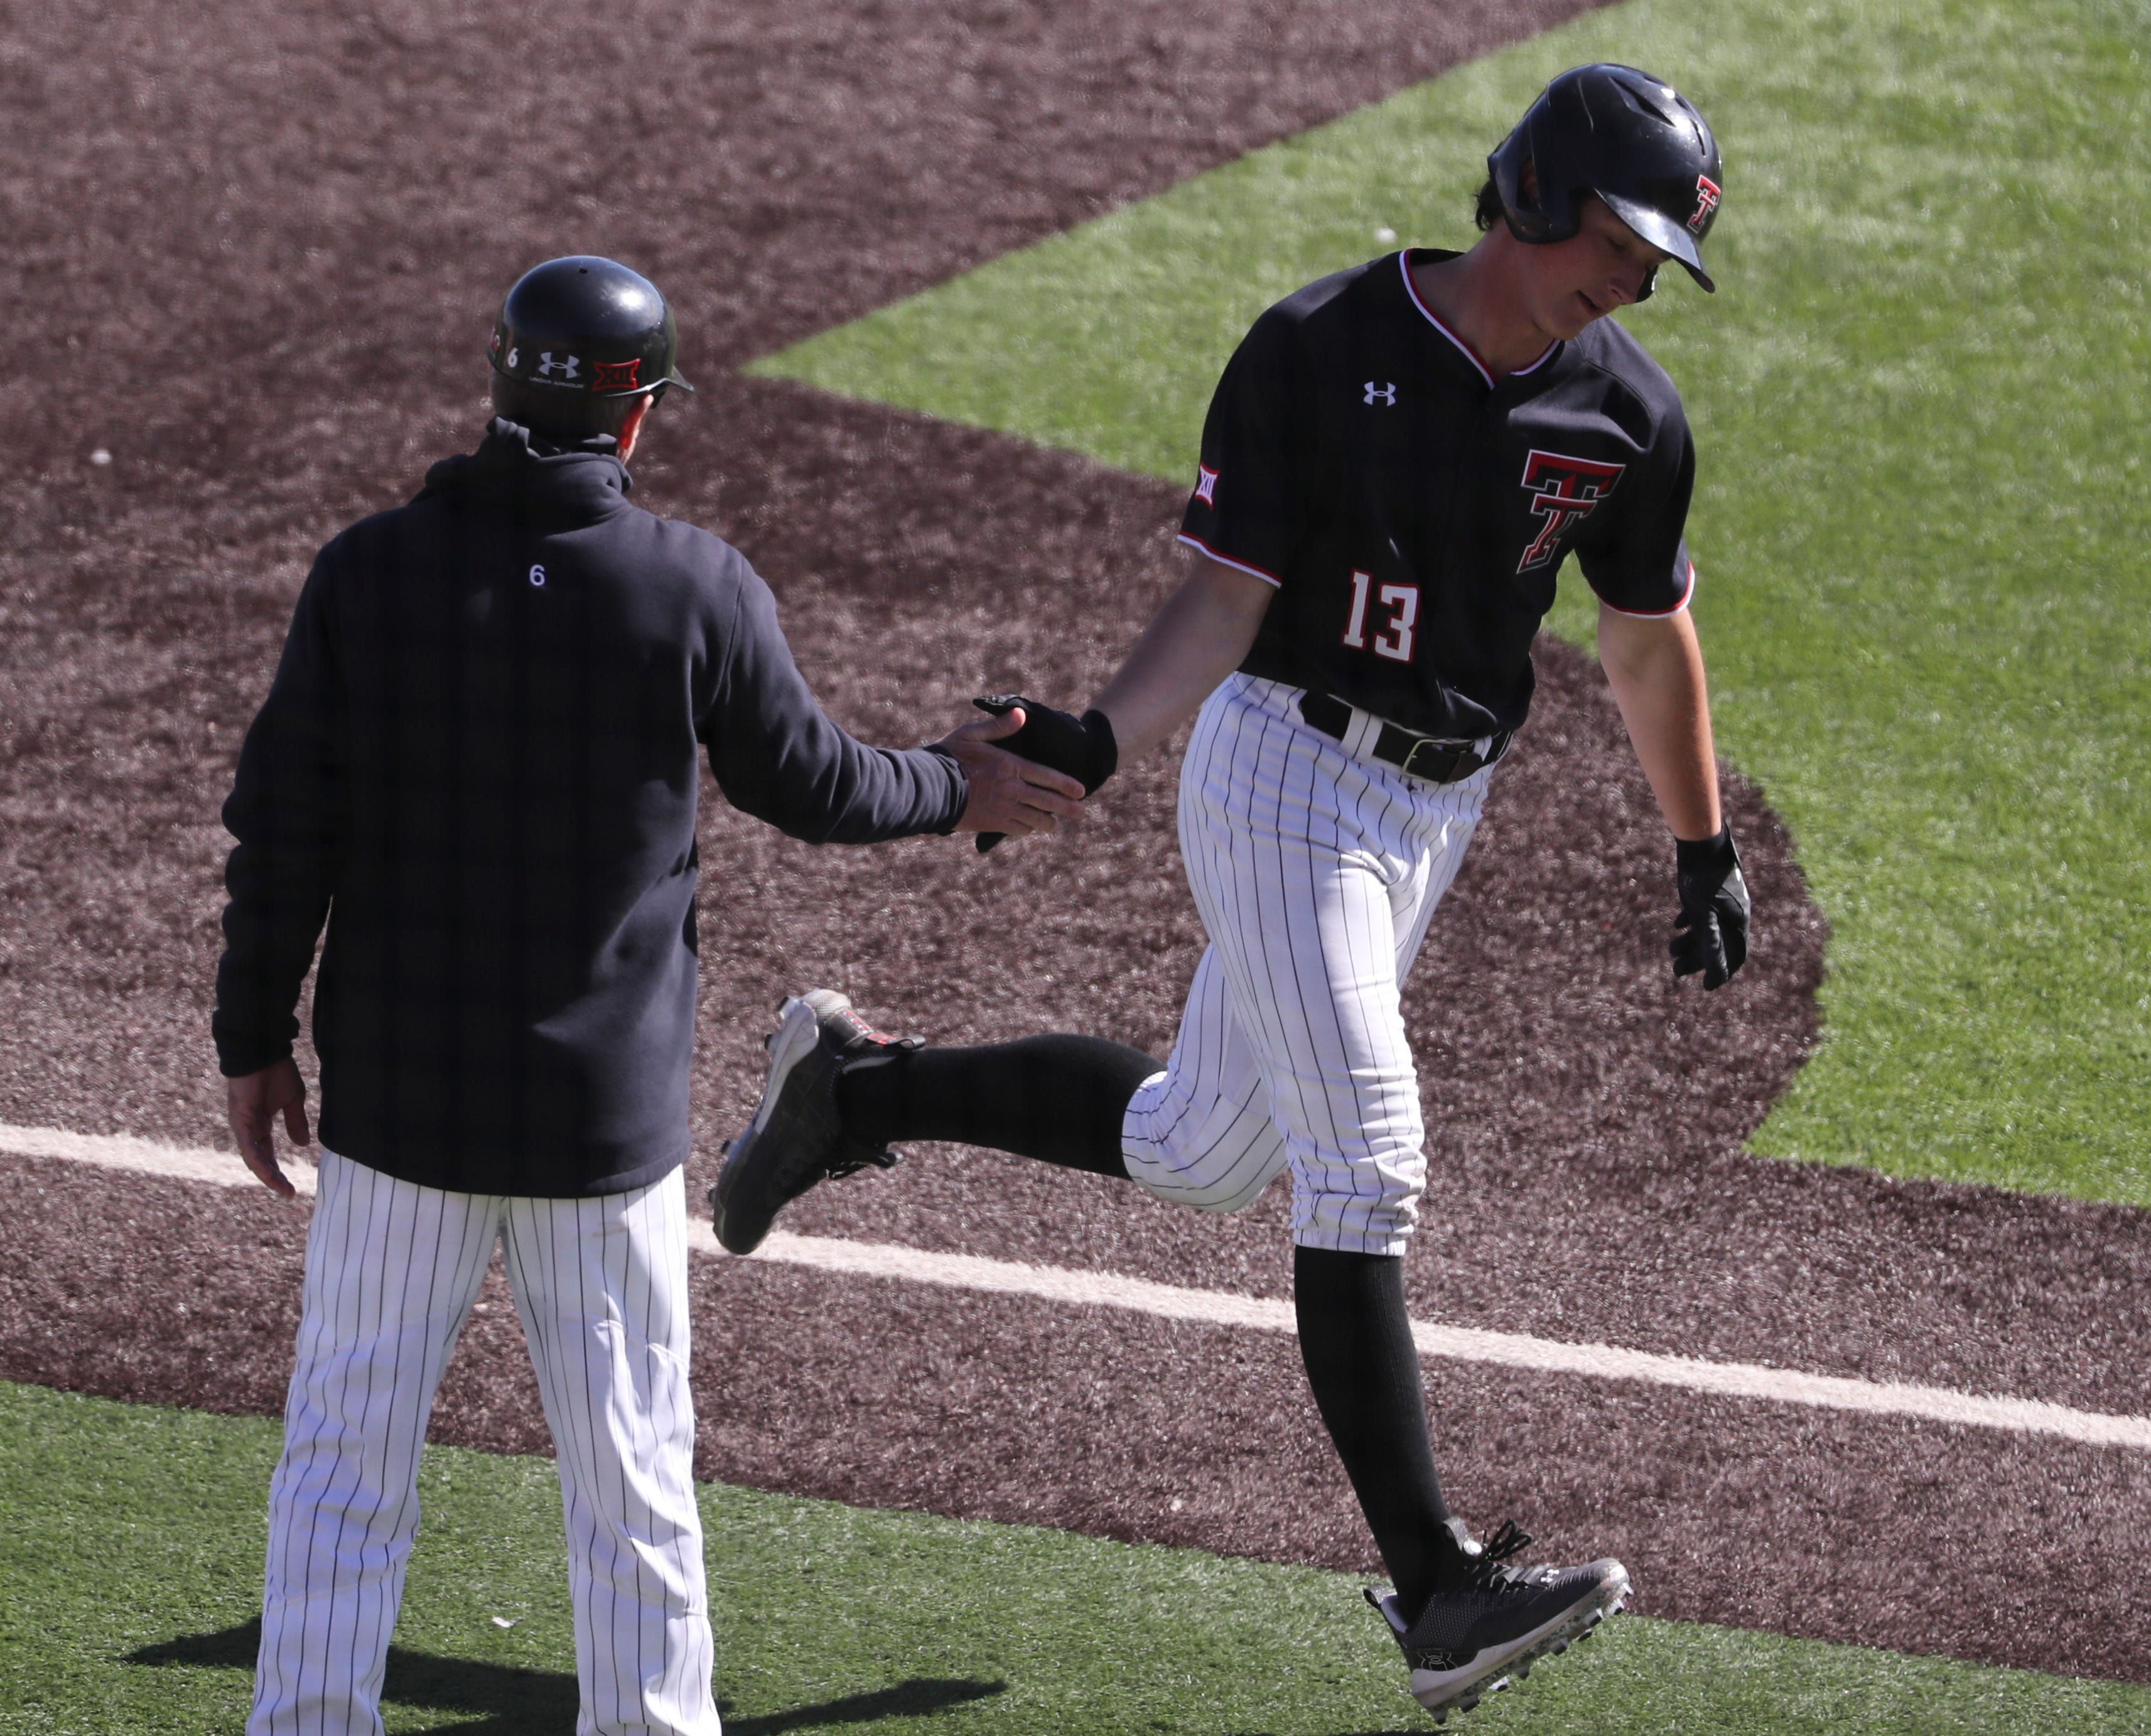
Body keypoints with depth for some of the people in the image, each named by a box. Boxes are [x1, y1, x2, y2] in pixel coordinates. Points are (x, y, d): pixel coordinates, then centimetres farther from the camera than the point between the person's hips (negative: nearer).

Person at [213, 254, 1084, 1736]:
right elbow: (810, 784, 5)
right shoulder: (698, 588, -9)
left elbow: (283, 825, -4)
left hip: (398, 1093, 1)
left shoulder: (368, 570, -6)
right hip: (607, 1102, -1)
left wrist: (256, 1041, 7)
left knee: (350, 1448, 8)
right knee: (630, 1461, 11)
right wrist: (960, 792, 24)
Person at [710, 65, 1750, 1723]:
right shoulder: (1317, 350, -14)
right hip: (1286, 770, -6)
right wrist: (1100, 739, -30)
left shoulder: (1629, 416, -1)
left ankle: (856, 1087, 34)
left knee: (1192, 1151, 13)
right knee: (1362, 1171, -12)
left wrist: (1707, 853, 17)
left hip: (1438, 812, 6)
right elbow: (1227, 593, -15)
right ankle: (1439, 1588, -14)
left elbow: (1650, 636, 13)